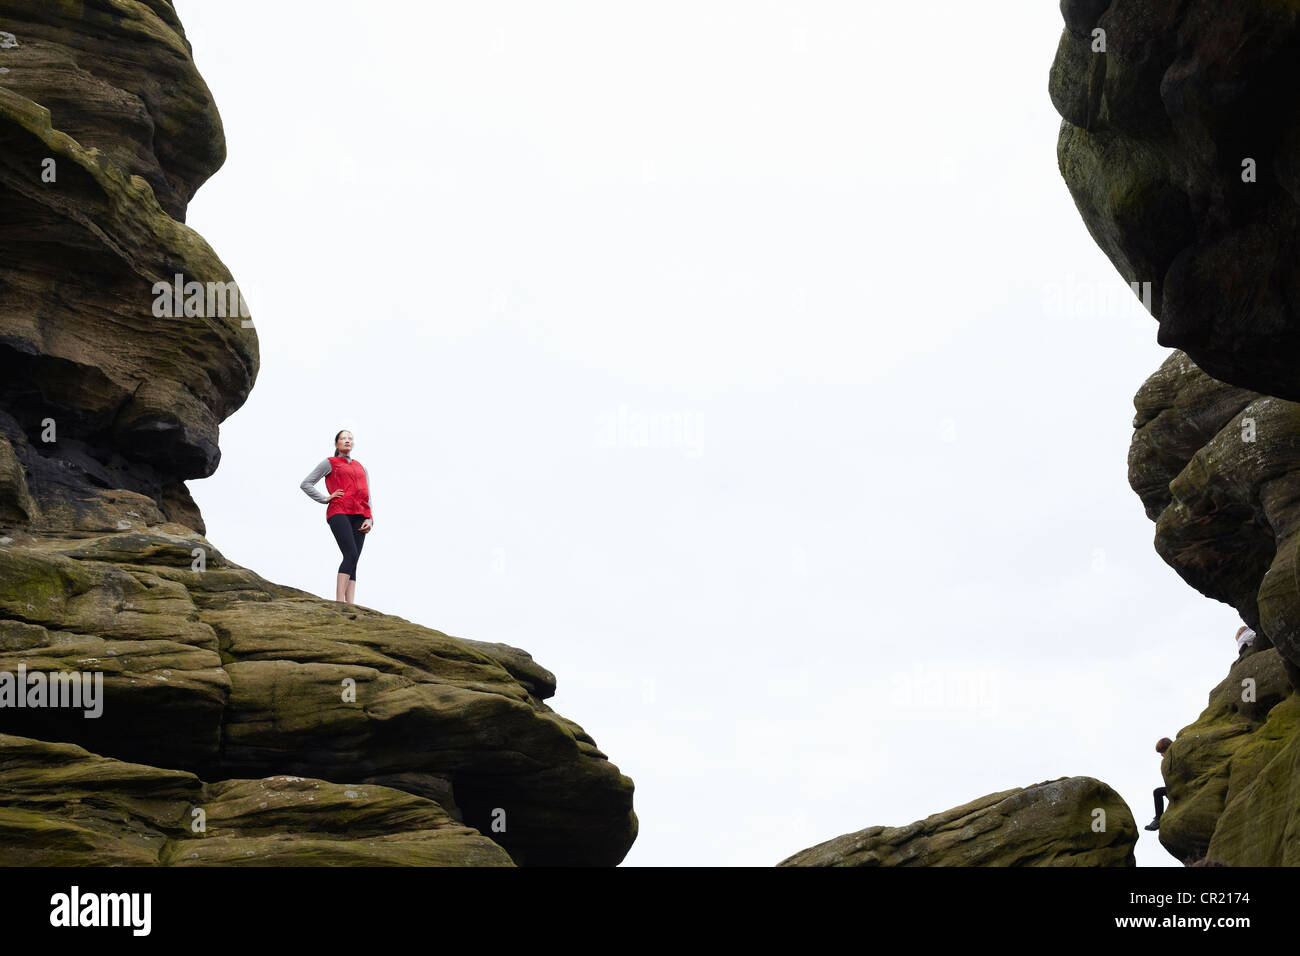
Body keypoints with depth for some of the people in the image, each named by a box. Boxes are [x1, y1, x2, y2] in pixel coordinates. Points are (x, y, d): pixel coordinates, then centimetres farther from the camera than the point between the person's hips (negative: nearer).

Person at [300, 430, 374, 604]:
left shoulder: (362, 468, 27)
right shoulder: (329, 463, 14)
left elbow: (367, 497, 21)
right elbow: (305, 484, 11)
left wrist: (369, 520, 5)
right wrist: (326, 499, 2)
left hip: (358, 516, 5)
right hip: (339, 513, -5)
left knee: (353, 561, -7)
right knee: (351, 555, -24)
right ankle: (339, 603, -31)